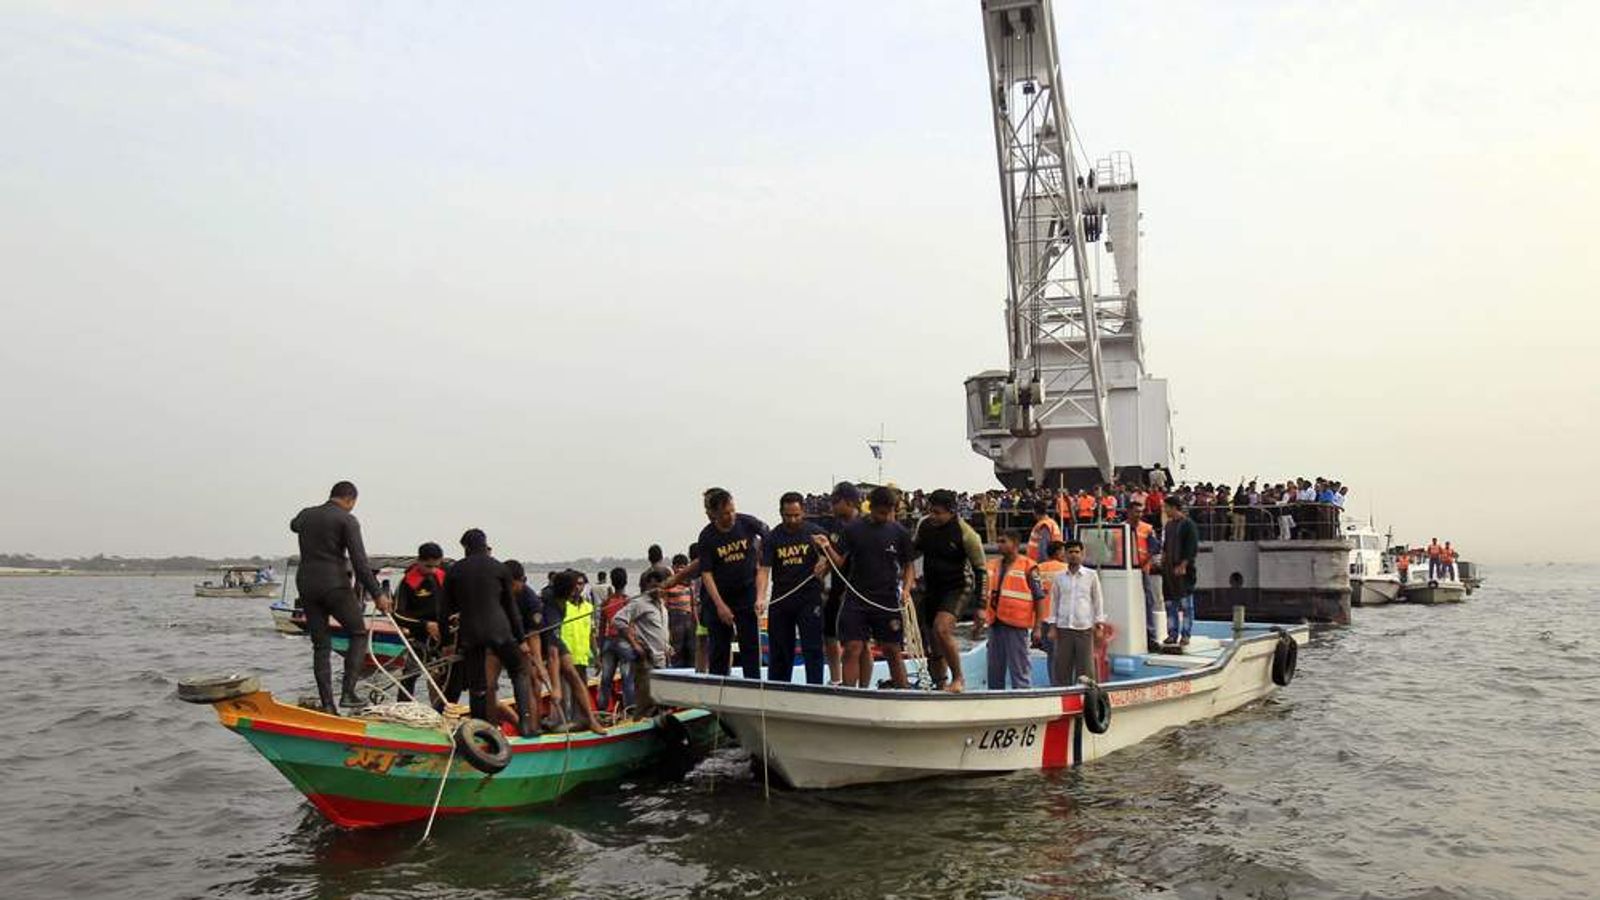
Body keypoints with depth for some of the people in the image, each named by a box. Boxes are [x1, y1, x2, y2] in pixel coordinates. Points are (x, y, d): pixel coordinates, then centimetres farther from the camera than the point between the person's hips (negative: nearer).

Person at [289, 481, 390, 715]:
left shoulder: (305, 515, 11)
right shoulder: (347, 520, -7)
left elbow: (293, 525, 38)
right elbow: (359, 561, -14)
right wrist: (378, 594, -13)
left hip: (307, 587, 6)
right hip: (335, 586, -5)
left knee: (321, 646, 9)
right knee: (359, 634, 9)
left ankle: (327, 704, 6)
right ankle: (347, 692, -4)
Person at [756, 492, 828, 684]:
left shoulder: (816, 533, -1)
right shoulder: (772, 538, 0)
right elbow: (763, 570, -7)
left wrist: (824, 565, -15)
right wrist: (761, 597, -22)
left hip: (809, 598, -1)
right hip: (780, 601, 2)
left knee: (812, 649, -2)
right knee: (779, 650, 8)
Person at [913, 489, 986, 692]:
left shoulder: (965, 534, -16)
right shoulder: (924, 524, -1)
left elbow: (980, 569, -10)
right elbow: (914, 549, 20)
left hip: (958, 588, -6)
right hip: (930, 588, 6)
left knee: (941, 629, -26)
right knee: (931, 641, 8)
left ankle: (958, 677, -7)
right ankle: (940, 686, 23)